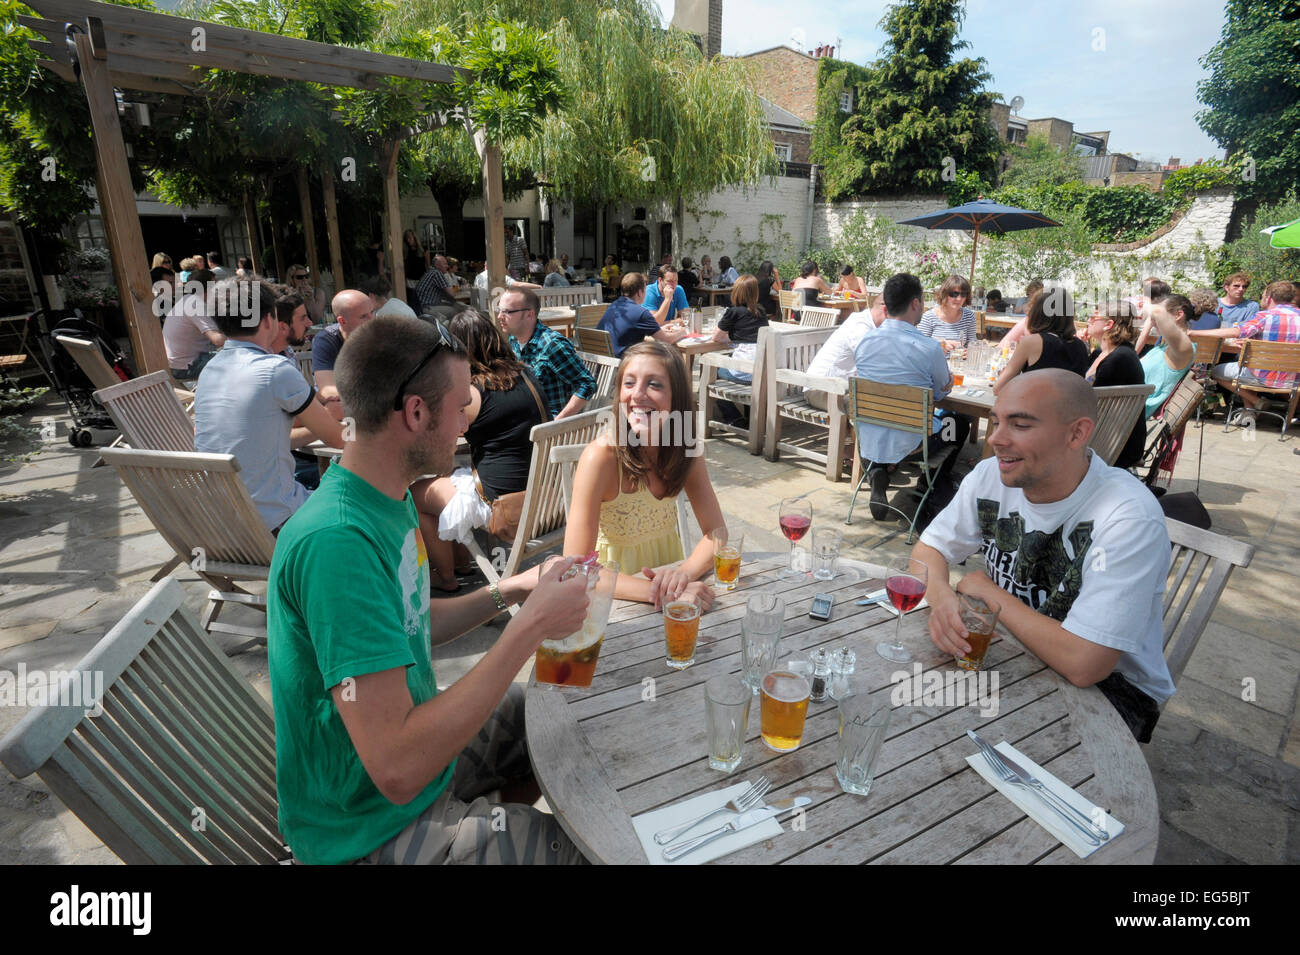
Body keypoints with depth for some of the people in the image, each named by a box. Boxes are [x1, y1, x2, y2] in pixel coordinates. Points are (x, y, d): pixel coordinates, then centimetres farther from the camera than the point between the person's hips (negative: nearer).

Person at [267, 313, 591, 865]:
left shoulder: (390, 497, -2)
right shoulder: (337, 541, -33)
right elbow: (398, 771, -36)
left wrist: (507, 592, -1)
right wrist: (530, 628, -32)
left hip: (415, 731, 9)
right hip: (375, 826, -8)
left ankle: (517, 828, 42)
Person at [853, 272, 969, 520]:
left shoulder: (864, 342, -5)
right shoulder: (929, 348, -17)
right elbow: (942, 392, 0)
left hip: (868, 441, 4)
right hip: (908, 444, -4)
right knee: (960, 422, 25)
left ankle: (877, 471, 13)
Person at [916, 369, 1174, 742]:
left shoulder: (1130, 518, -28)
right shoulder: (991, 476, -10)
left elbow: (1082, 664, -32)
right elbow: (928, 548, 0)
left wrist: (986, 591, -19)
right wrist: (941, 597, -24)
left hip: (1111, 686, -5)